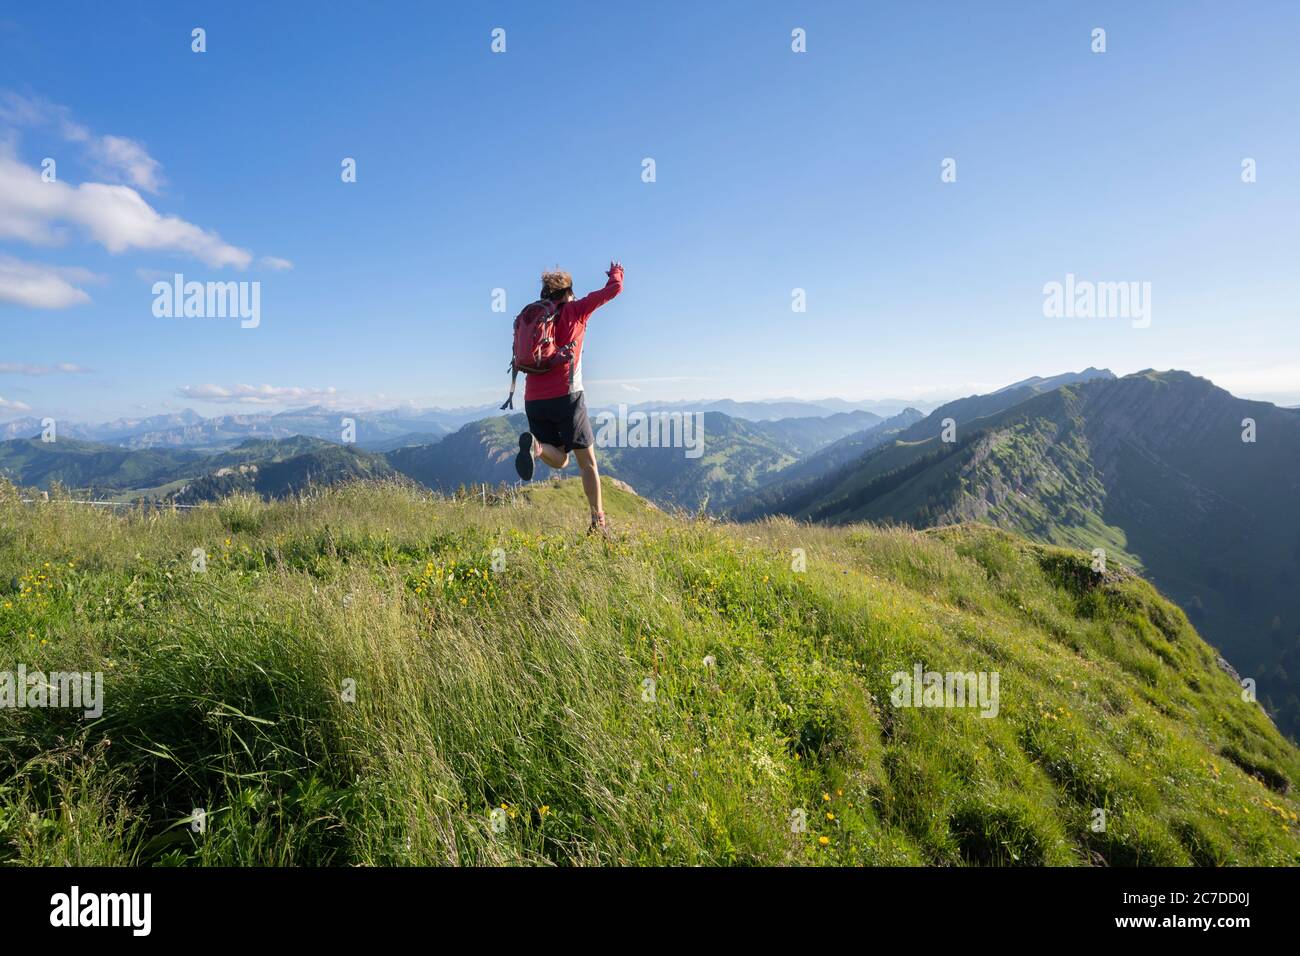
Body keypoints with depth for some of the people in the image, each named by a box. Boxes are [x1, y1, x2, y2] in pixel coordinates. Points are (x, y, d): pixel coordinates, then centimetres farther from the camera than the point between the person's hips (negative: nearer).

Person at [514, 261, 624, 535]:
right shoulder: (575, 310, 4)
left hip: (533, 400, 4)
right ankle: (598, 521, 6)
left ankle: (534, 445, -18)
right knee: (587, 461, 8)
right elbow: (614, 289, 8)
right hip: (566, 396, -4)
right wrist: (616, 273, 29)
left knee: (559, 460, 16)